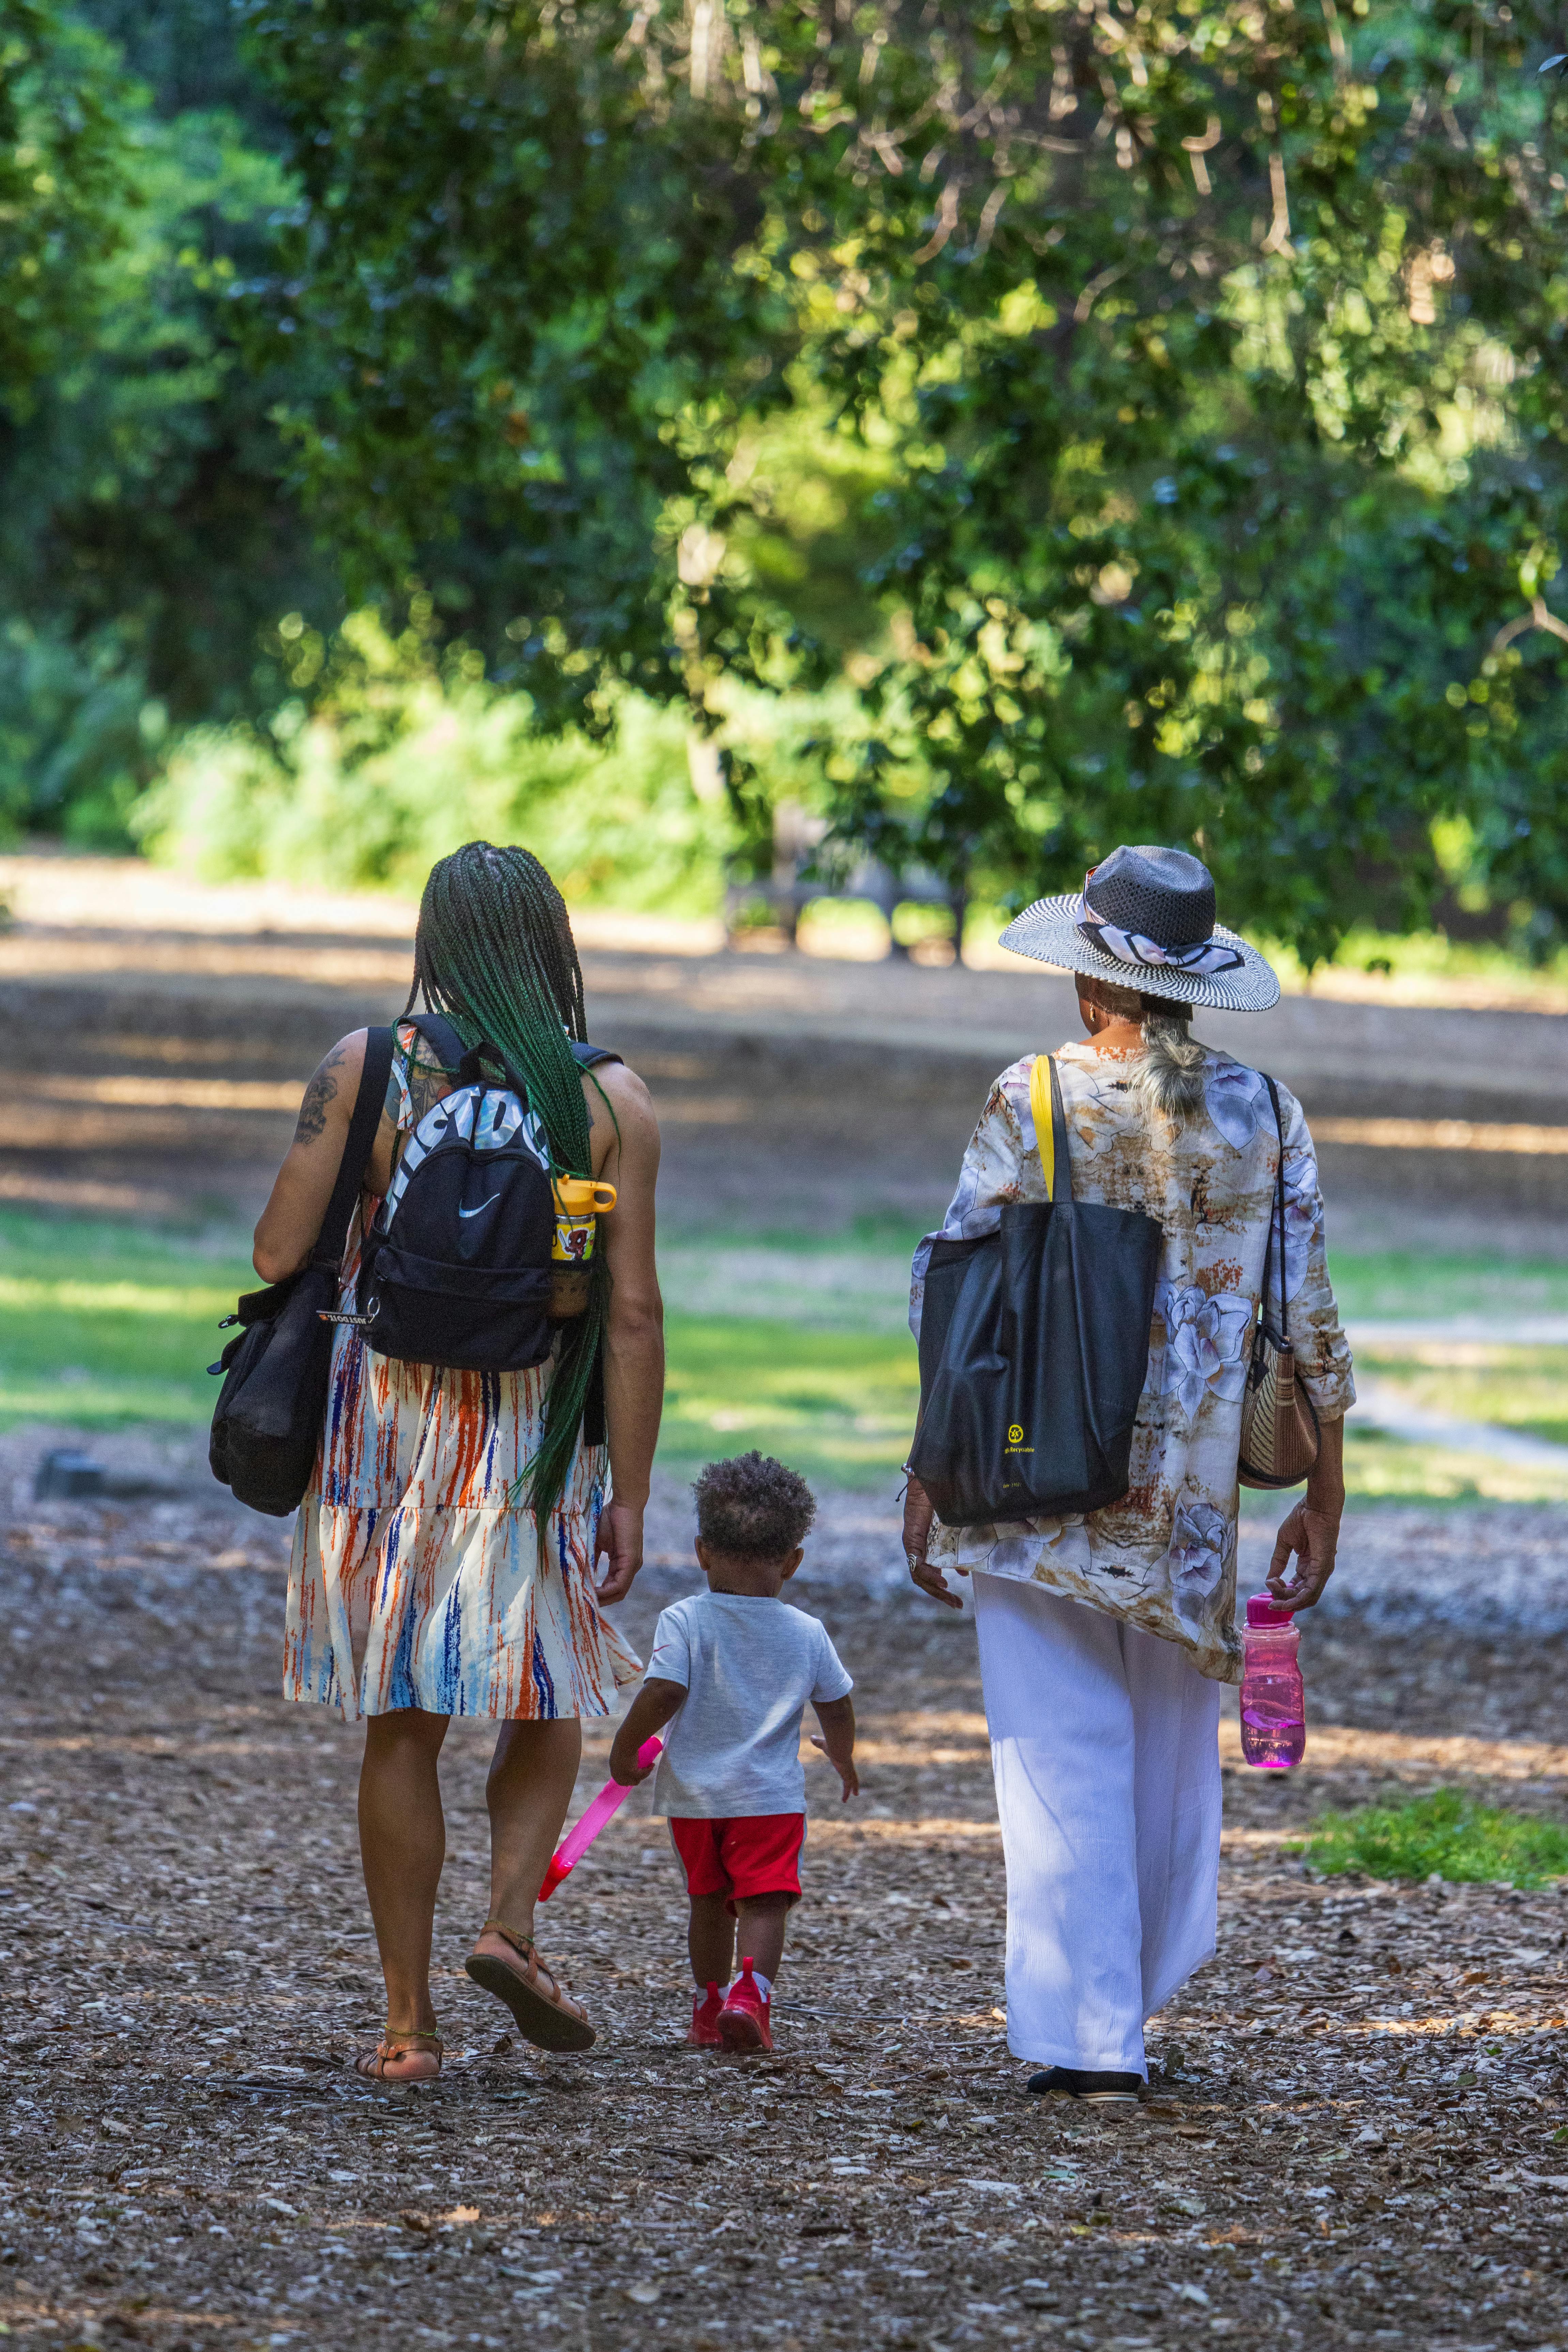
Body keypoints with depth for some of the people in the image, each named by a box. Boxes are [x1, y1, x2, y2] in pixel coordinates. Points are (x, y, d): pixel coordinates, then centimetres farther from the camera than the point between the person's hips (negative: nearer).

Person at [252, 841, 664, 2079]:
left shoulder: (364, 1068, -4)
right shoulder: (613, 1101, -3)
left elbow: (279, 1255, -6)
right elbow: (633, 1309, -6)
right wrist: (630, 1496, -3)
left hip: (382, 1417, 0)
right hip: (533, 1428, 0)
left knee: (403, 1724, 7)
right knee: (550, 1697, 17)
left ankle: (409, 2021, 7)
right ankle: (513, 1917, -7)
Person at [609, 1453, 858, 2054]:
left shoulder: (685, 1621, -8)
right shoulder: (807, 1633, 1)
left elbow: (663, 1693, -18)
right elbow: (837, 1706, 12)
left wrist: (625, 1748, -3)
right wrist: (842, 1756, 31)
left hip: (694, 1796, 1)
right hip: (771, 1796, -1)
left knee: (709, 1903, 16)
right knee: (764, 1905, -5)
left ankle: (710, 2012, 26)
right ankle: (752, 1992, -29)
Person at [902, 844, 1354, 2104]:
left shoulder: (1035, 1100, -7)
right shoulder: (1263, 1112, 2)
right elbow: (1308, 1314, 3)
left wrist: (931, 1477, 0)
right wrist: (1324, 1493, 11)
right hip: (1192, 1483, 3)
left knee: (1066, 1754, 0)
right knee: (1174, 1744, 17)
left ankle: (1089, 2039, -3)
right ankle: (1136, 2003, 29)